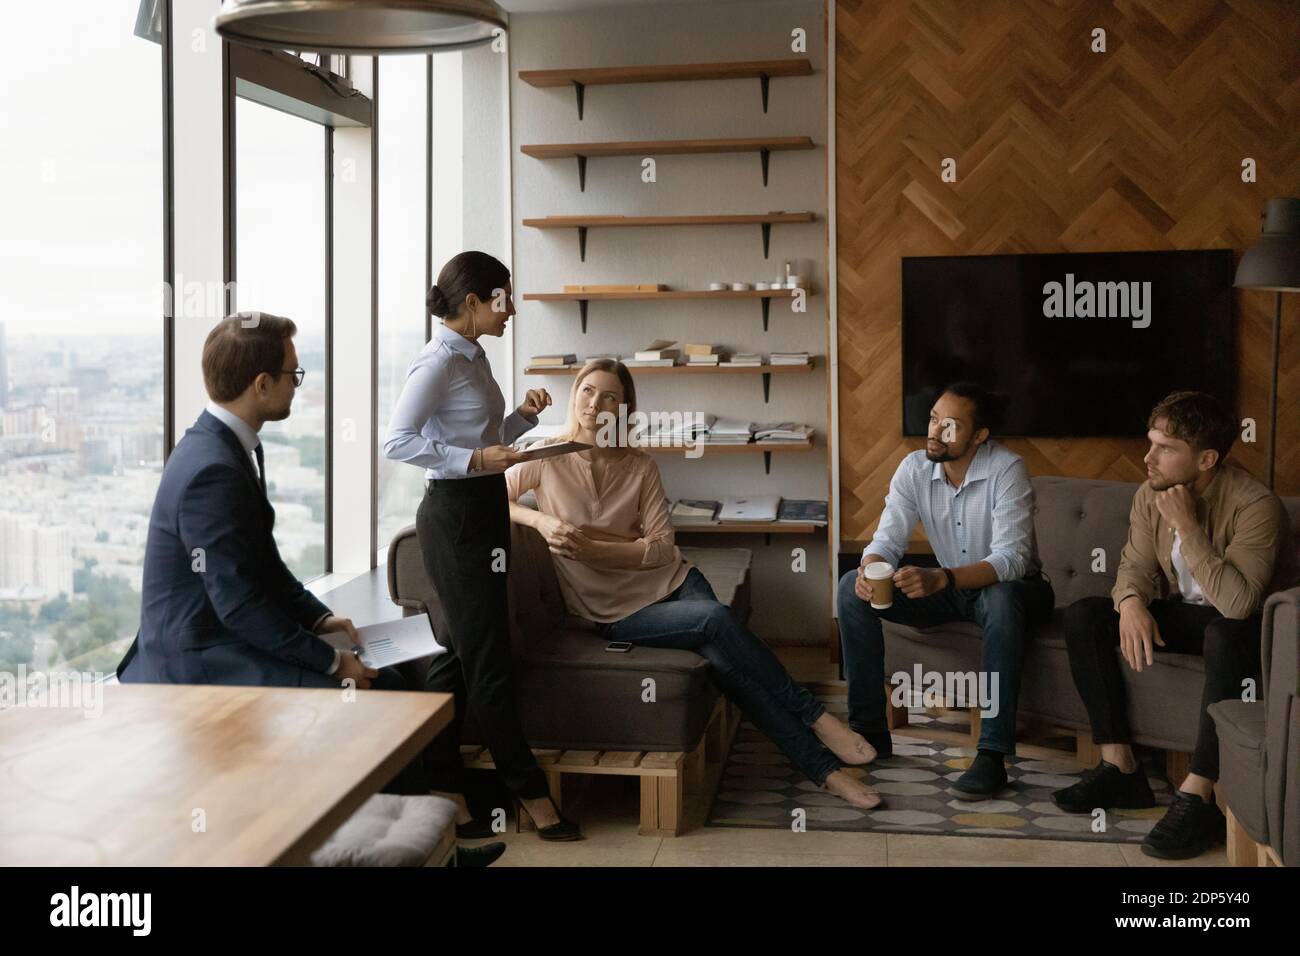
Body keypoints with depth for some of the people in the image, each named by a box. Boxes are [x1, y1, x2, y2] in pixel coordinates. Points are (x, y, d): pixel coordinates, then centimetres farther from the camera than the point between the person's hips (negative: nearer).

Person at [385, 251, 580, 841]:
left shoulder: (474, 358, 14)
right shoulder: (439, 362, -14)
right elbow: (397, 442, -21)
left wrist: (524, 417, 7)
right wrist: (474, 460, -26)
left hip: (481, 512, 10)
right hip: (454, 514, -10)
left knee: (460, 655, 12)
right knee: (488, 663, -2)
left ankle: (444, 793, 20)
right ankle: (532, 794, 7)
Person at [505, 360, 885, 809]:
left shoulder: (640, 466, 0)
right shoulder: (547, 456, -4)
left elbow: (662, 548, -5)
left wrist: (591, 547, -18)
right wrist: (540, 521, -18)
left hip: (670, 581, 3)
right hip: (613, 610, -2)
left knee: (725, 660, -27)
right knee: (718, 620, -29)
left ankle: (823, 767, -17)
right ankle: (813, 715, -15)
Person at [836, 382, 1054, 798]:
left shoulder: (1007, 469, -23)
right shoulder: (914, 469, -8)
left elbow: (1011, 560, -32)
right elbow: (887, 541, -10)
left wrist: (941, 578, -49)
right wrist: (869, 572, -36)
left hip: (1013, 588, -5)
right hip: (948, 589, 5)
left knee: (1000, 599, -41)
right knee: (852, 588, -15)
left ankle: (992, 755, -36)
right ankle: (869, 729, -8)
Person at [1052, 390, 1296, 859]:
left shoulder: (1255, 505, -27)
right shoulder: (1150, 495, -7)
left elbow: (1238, 602, -37)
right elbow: (1136, 565, -1)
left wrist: (1187, 526, -36)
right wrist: (1131, 602, -24)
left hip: (1252, 626, -6)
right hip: (1186, 613, 7)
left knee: (1224, 635, -41)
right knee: (1082, 616, -12)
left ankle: (1198, 795, -34)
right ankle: (1120, 766, -12)